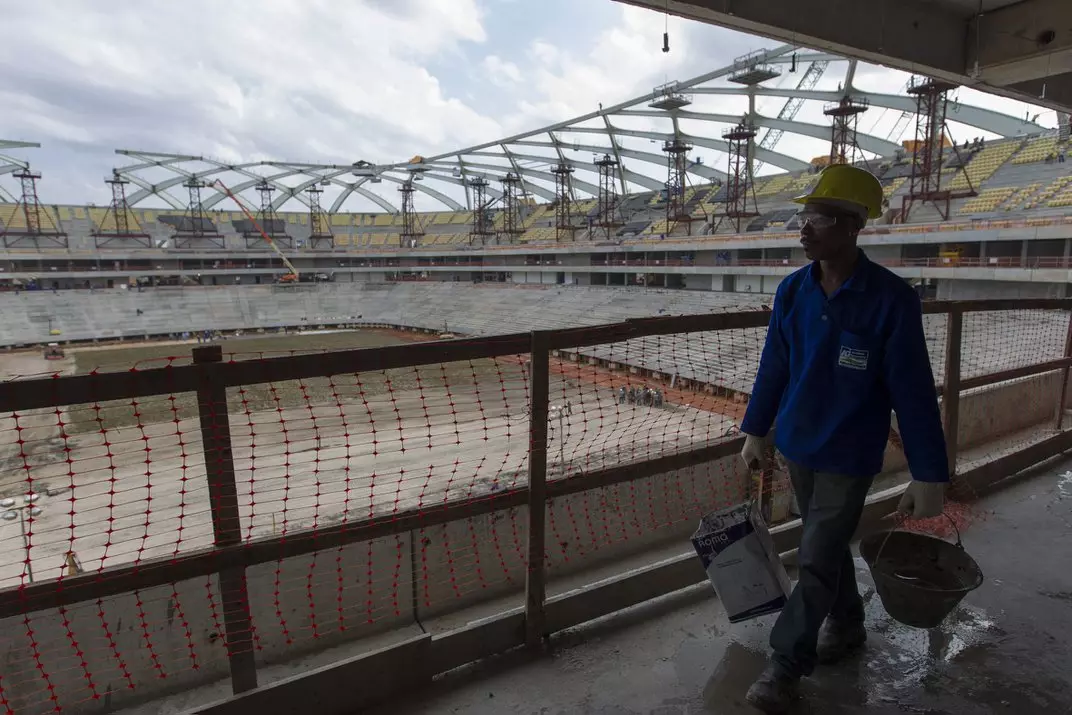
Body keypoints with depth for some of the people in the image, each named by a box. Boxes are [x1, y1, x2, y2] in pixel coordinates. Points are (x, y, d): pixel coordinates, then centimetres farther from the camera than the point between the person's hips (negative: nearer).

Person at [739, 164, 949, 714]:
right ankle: (846, 625, 46)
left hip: (848, 456, -5)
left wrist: (929, 475, -14)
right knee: (827, 546, 22)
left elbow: (913, 391, -15)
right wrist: (755, 430, 9)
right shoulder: (792, 290, -3)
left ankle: (786, 667, 19)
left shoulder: (891, 298, -18)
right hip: (798, 445, 5)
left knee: (816, 563, 2)